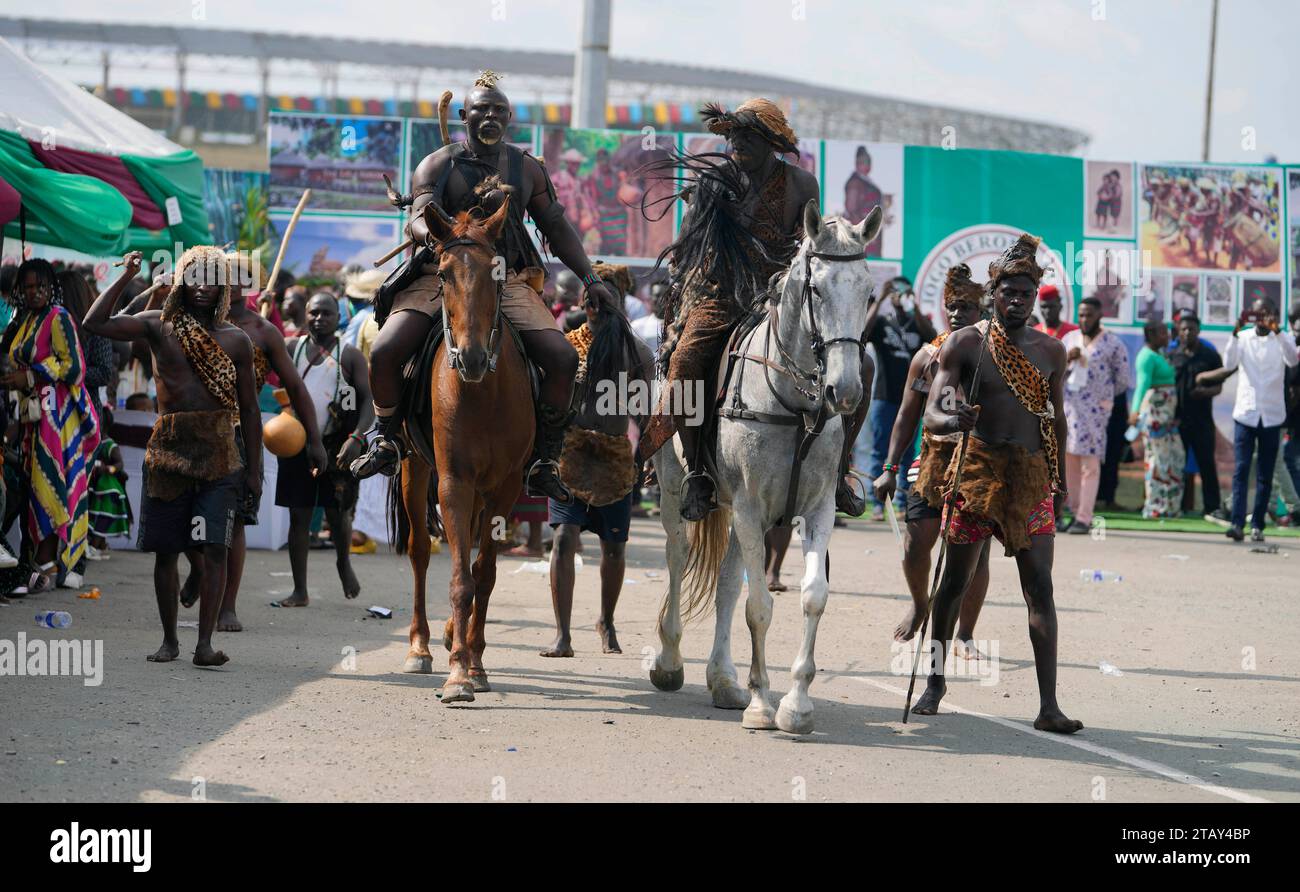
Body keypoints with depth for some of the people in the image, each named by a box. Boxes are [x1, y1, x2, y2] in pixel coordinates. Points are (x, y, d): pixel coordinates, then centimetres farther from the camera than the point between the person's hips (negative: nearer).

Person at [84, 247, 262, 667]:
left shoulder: (236, 340, 8)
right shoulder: (158, 325, 7)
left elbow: (249, 409, 10)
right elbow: (95, 324, -5)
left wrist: (253, 469, 7)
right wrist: (125, 278, -10)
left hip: (220, 454, 0)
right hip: (168, 451, 1)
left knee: (214, 549, -10)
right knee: (165, 550, 5)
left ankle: (205, 643, -9)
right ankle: (169, 639, 17)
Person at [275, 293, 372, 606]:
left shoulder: (350, 356, -1)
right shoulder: (292, 348, 7)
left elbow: (369, 399, -7)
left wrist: (356, 438, -21)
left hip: (336, 446, -2)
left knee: (338, 514, -1)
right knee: (298, 516, 2)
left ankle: (344, 563, 31)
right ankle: (300, 590, 8)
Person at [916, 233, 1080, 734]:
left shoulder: (1051, 350, 8)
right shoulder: (965, 344, -2)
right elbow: (931, 414, -9)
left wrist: (1059, 482, 19)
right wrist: (952, 420, -32)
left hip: (1033, 476, 2)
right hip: (978, 470, -2)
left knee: (1040, 588, -7)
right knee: (956, 580, 7)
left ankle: (1049, 706, -11)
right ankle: (936, 678, 28)